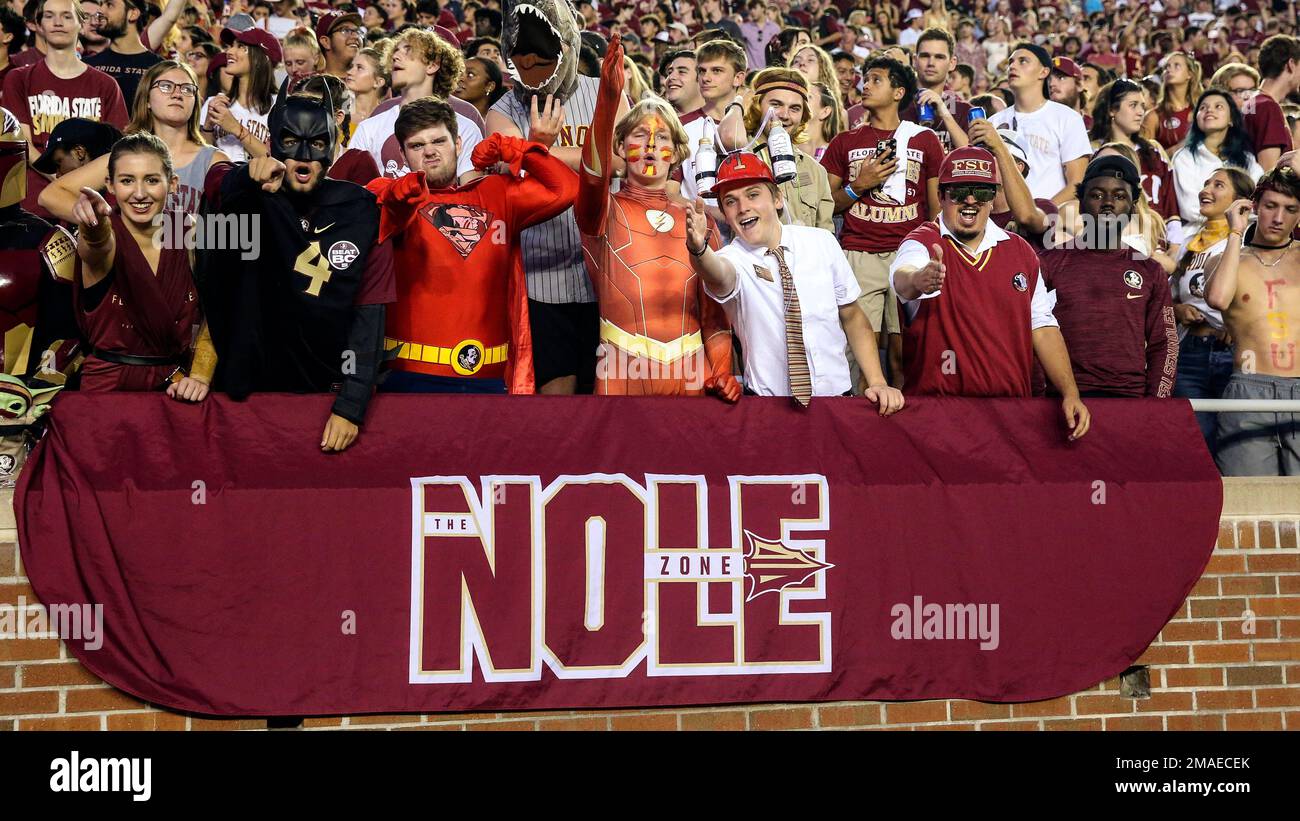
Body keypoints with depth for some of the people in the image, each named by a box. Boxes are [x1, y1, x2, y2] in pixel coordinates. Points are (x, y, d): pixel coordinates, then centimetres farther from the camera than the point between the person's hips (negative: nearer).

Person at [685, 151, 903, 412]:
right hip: (768, 405, -3)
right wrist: (698, 248, -53)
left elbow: (852, 318, 9)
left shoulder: (822, 242, 2)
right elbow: (718, 274, -31)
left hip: (837, 392, 3)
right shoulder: (732, 258, -7)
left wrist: (878, 382, -2)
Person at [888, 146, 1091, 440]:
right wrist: (918, 280, -50)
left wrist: (1071, 393, 5)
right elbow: (901, 276, -26)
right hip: (935, 407, -4)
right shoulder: (923, 242, -2)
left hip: (1010, 409, 4)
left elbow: (1042, 327, 16)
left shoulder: (1020, 251, 13)